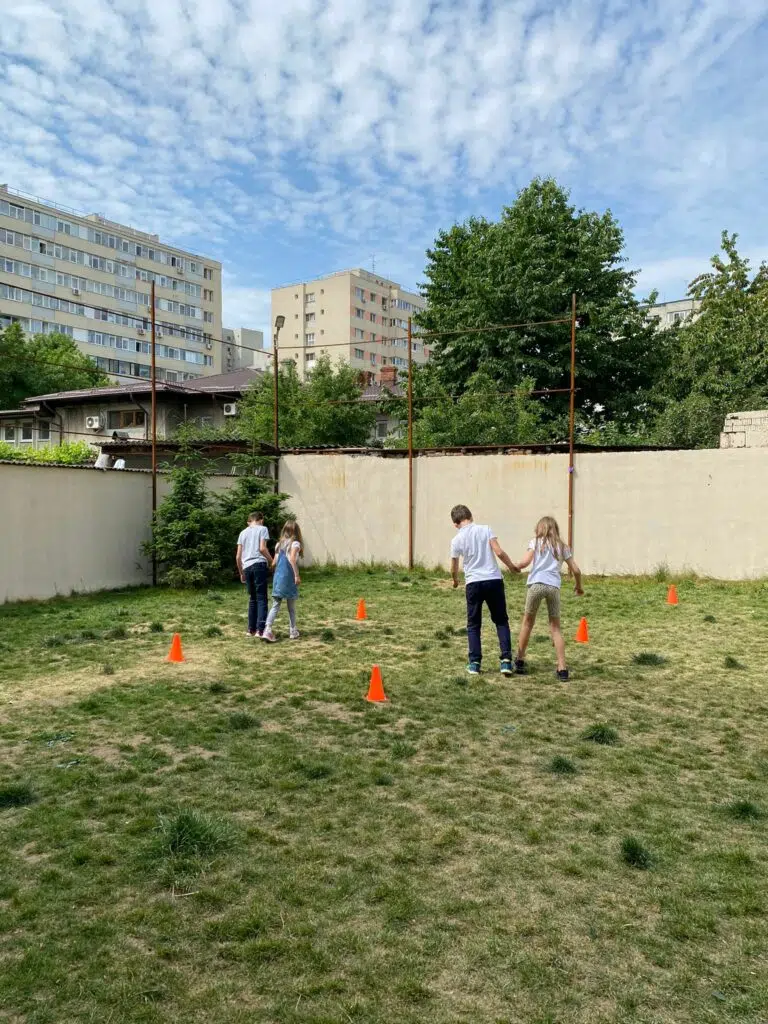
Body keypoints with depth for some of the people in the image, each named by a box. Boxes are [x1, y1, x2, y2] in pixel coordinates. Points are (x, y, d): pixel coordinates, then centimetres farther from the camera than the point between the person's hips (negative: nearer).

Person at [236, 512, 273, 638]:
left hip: (247, 567, 5)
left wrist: (241, 573, 23)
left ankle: (251, 630, 17)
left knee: (252, 599, 15)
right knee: (261, 598, -5)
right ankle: (260, 630, -13)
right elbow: (262, 548, -9)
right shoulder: (262, 529, 6)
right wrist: (271, 560, 4)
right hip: (259, 565, -5)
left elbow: (238, 556, 14)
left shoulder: (243, 533, 19)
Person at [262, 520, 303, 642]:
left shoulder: (279, 544, 12)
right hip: (289, 578, -5)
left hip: (278, 577, 5)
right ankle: (293, 631, 18)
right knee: (291, 607, 9)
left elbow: (275, 562, 10)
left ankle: (267, 630, -14)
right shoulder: (295, 543, -6)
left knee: (275, 605, 1)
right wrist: (297, 575, -19)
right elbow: (292, 559, -20)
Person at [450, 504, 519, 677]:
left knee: (473, 625, 12)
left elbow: (454, 568, 12)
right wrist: (511, 566, 9)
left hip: (473, 583, 0)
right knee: (501, 621, 12)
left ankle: (474, 663, 8)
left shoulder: (457, 540, 2)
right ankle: (506, 660, 3)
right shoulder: (485, 529, 0)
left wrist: (455, 581, 33)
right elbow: (499, 552, -9)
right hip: (494, 580, 0)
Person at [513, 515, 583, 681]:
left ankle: (519, 661, 23)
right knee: (555, 627, 10)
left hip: (536, 584, -2)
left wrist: (515, 566, 20)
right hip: (554, 586, 2)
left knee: (528, 621, 15)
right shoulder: (562, 546, 21)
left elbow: (526, 562, -1)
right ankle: (562, 668, 2)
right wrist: (579, 586, 33)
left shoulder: (536, 542, 13)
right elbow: (576, 570, 17)